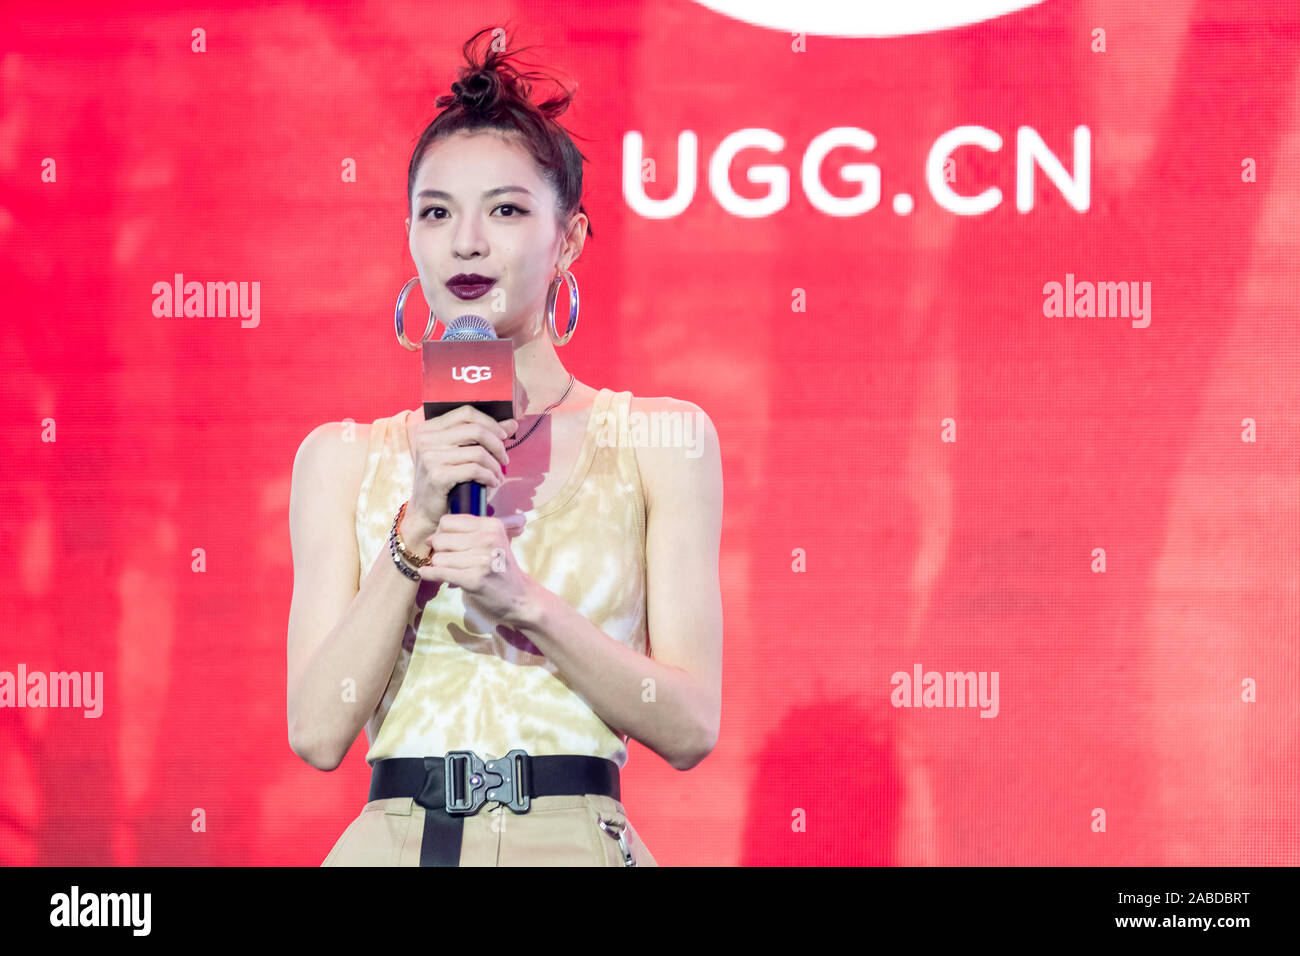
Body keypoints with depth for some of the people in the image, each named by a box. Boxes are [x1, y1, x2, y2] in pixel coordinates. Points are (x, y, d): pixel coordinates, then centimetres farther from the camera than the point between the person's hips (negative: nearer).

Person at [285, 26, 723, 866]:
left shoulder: (658, 440, 3)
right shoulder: (344, 459, 7)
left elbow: (690, 727, -3)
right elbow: (318, 732, -2)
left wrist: (528, 604, -15)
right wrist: (414, 534, -11)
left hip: (573, 837, -1)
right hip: (393, 839, 1)